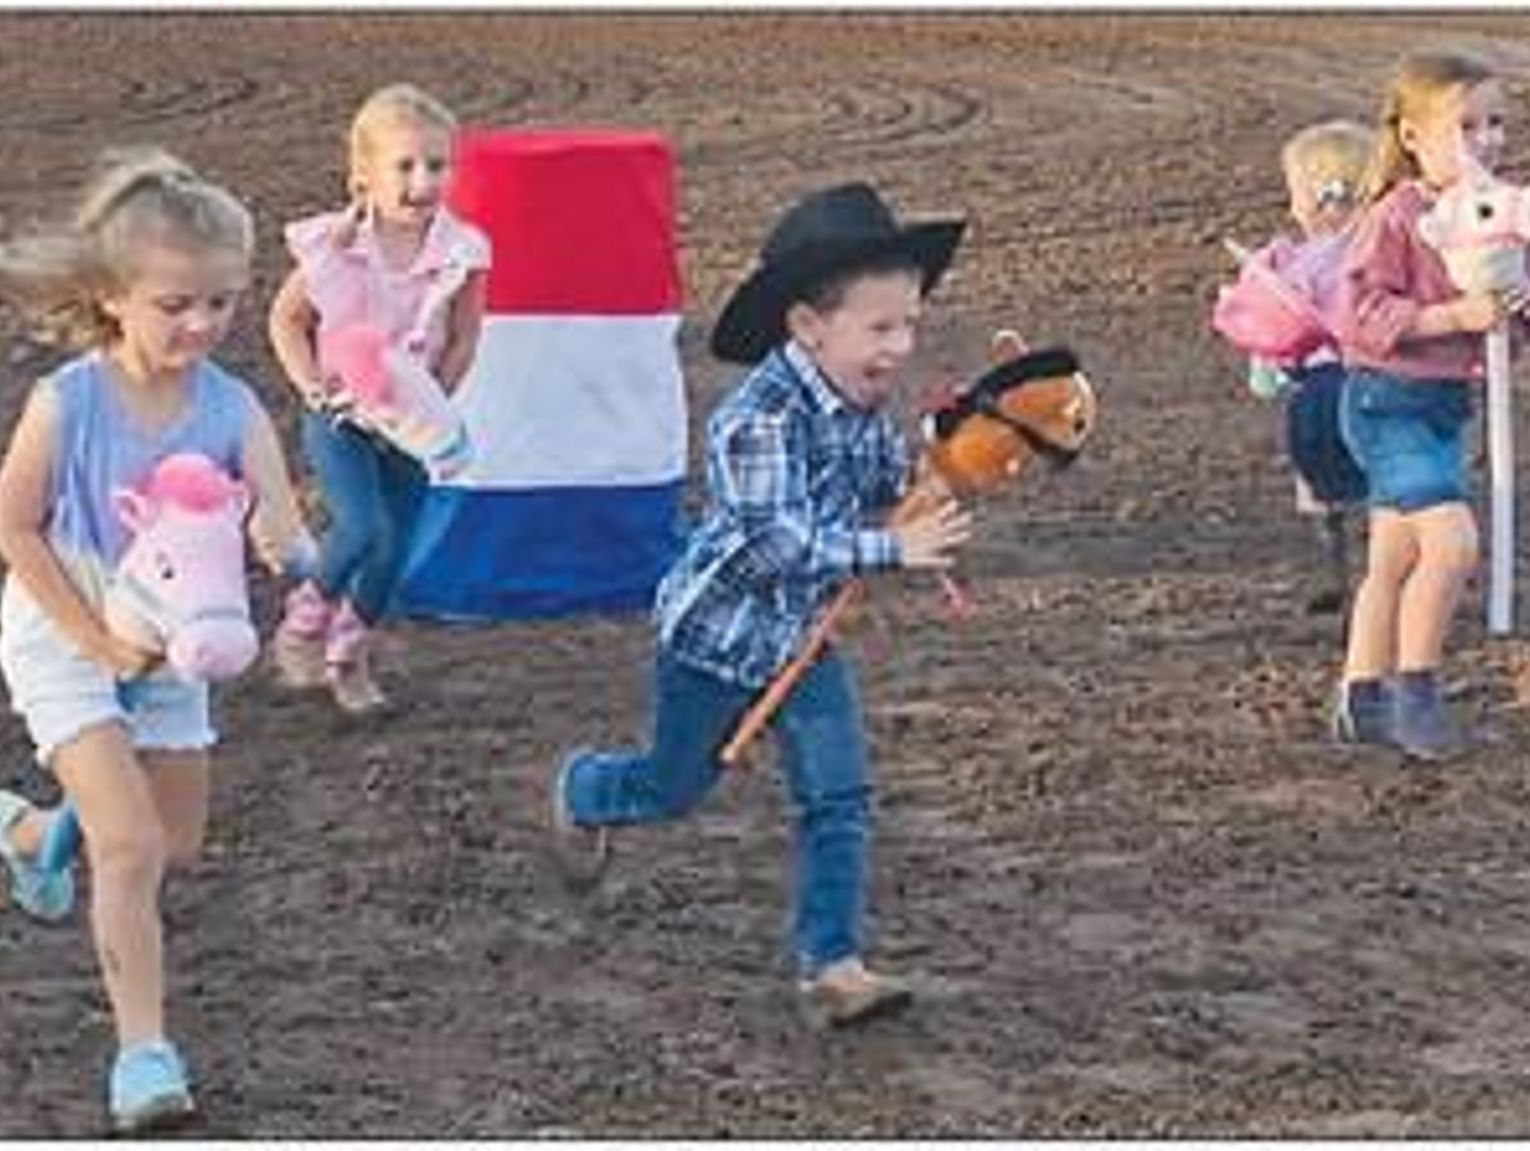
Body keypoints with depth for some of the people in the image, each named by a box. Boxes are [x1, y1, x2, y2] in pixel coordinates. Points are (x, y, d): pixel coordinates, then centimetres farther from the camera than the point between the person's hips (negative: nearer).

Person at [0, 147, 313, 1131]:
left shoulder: (232, 409, -17)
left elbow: (285, 533, -25)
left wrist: (290, 553, -50)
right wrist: (97, 638, -18)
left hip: (171, 644, 5)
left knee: (177, 846, 18)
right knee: (130, 843, -16)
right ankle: (143, 1045, -7)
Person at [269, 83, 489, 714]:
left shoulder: (460, 253, -12)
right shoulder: (332, 246, -13)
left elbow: (462, 344, -4)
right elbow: (287, 319, 2)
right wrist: (311, 385, -10)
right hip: (338, 416, -2)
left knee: (394, 548, 7)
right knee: (364, 528, -20)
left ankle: (349, 655, 30)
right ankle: (307, 615, 7)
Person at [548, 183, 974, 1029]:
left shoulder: (866, 407, -4)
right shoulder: (762, 419, -31)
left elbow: (886, 487, 13)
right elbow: (782, 545, -37)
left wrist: (933, 492, -8)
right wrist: (894, 549, -39)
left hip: (804, 635, 6)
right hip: (718, 632, -6)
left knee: (838, 798, -4)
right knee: (671, 788, 15)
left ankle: (831, 965, 1)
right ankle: (581, 792, 49)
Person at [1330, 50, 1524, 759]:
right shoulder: (1396, 217, -17)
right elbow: (1359, 312, -22)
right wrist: (1455, 315, -27)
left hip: (1444, 403, 9)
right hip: (1390, 401, -9)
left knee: (1396, 562, 14)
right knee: (1452, 542, -17)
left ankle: (1363, 703, 23)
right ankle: (1415, 691, -4)